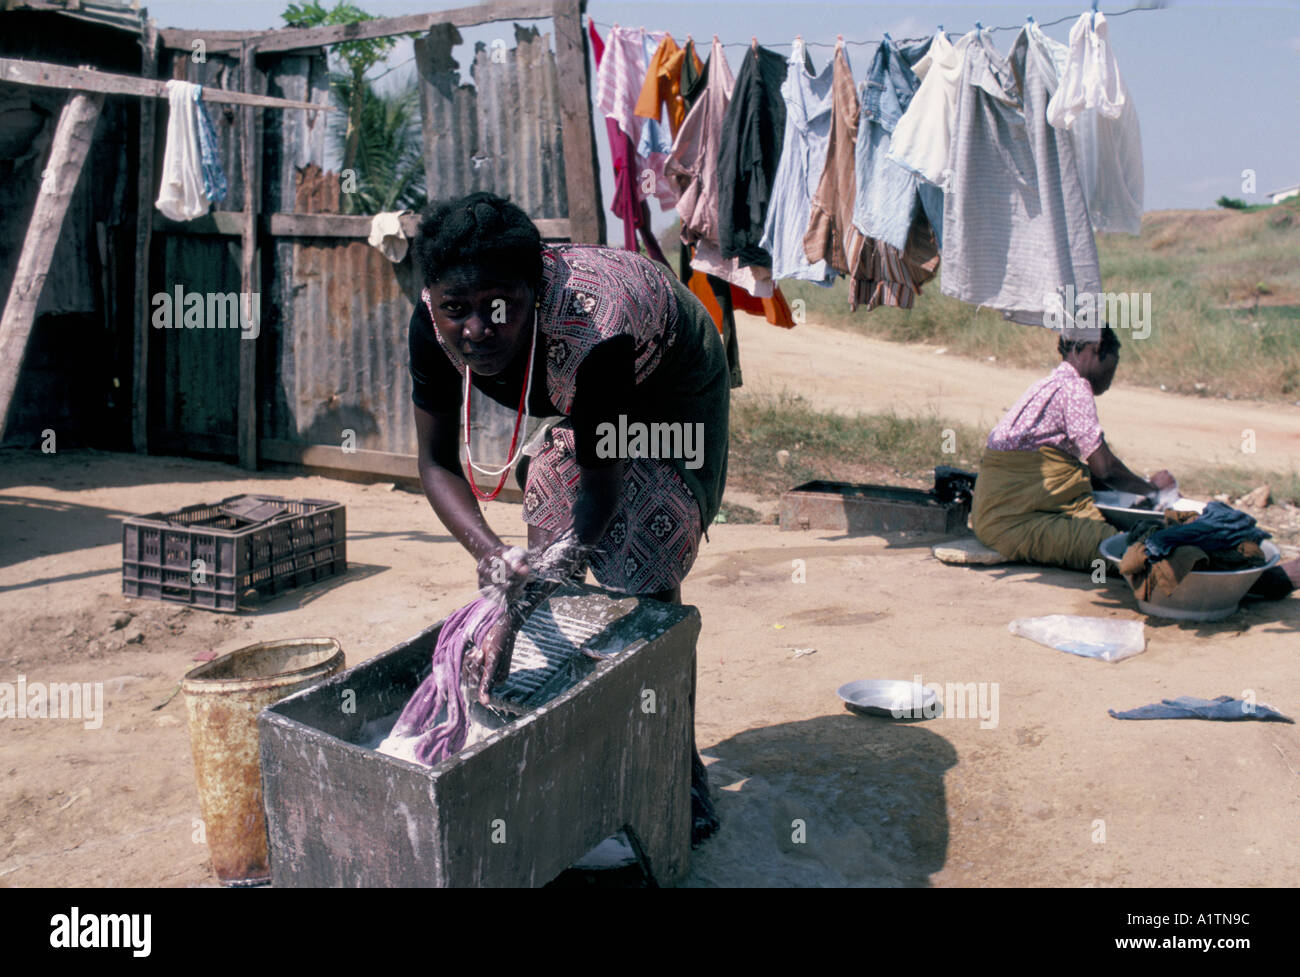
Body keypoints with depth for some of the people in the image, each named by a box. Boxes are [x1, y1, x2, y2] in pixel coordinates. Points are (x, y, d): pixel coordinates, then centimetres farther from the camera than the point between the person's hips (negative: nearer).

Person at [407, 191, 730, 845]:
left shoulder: (590, 335, -44)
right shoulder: (434, 326, -28)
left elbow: (603, 488, -33)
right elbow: (437, 463, -17)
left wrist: (516, 612, -44)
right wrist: (491, 553, -37)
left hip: (673, 390, -6)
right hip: (579, 399, 6)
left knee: (640, 582, -12)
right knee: (547, 554, 4)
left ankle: (681, 766, 7)